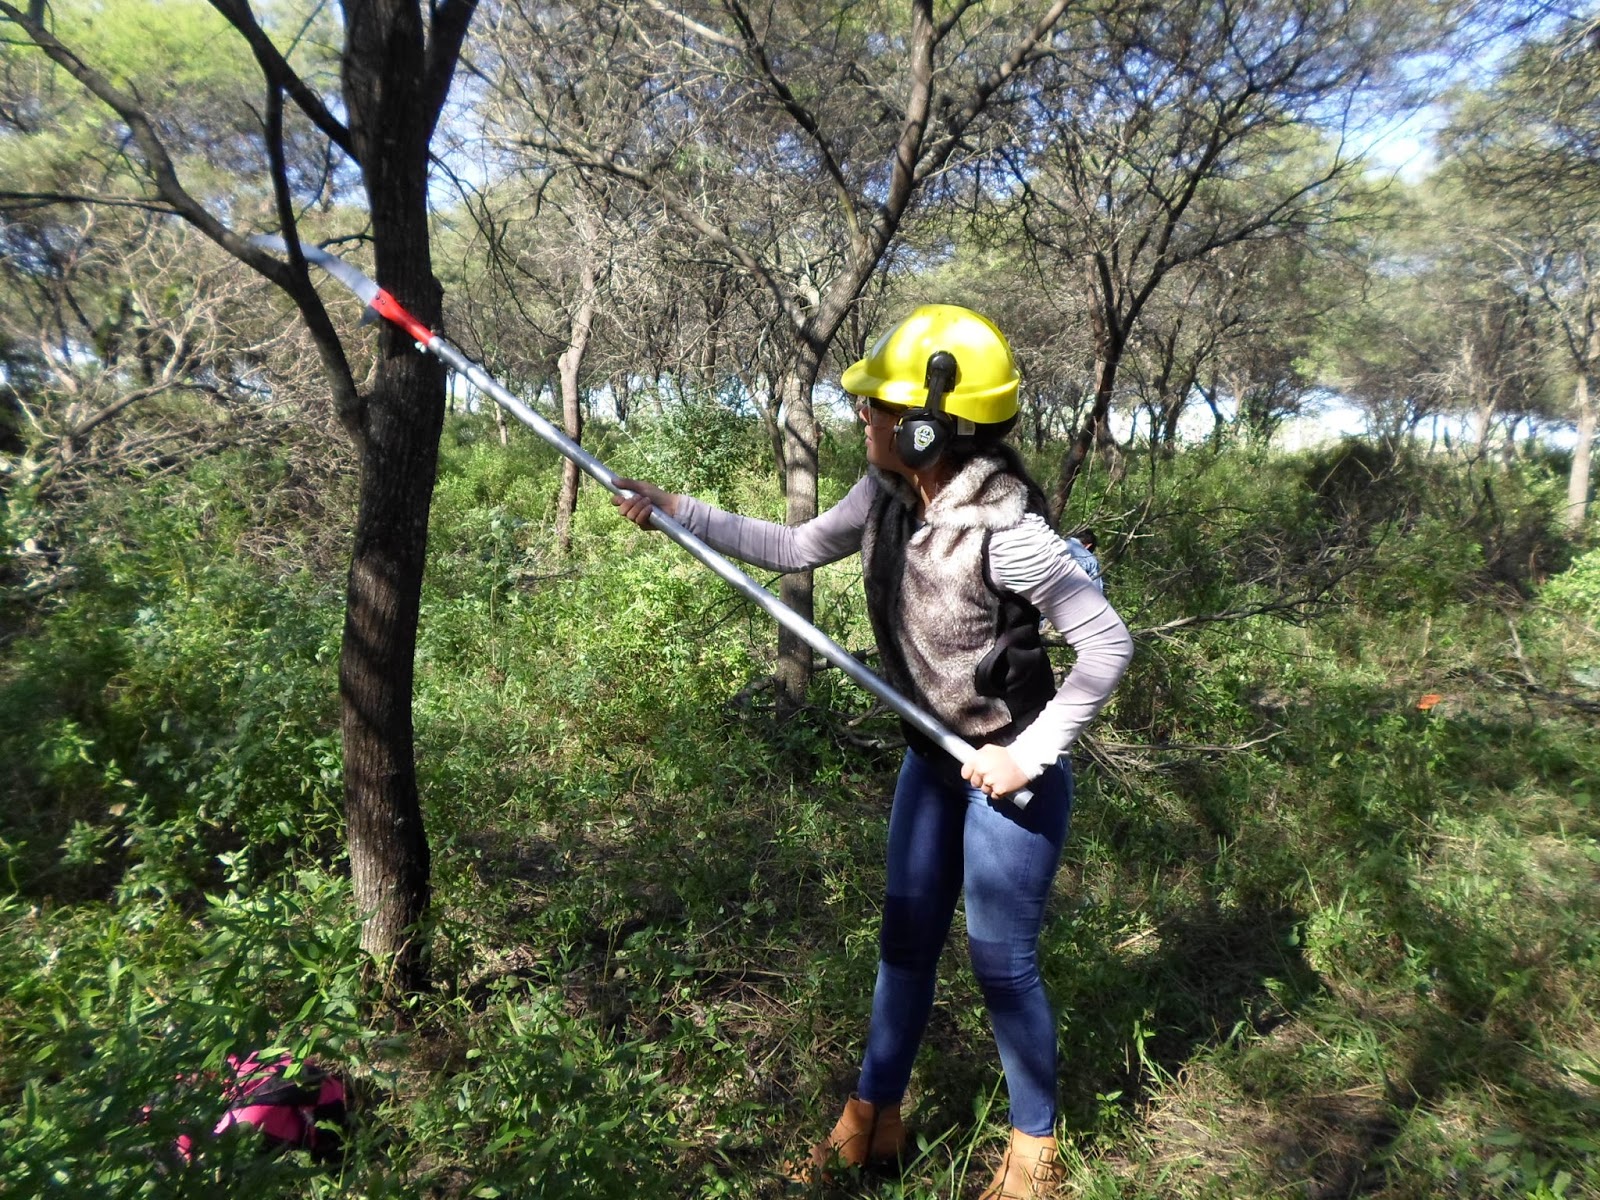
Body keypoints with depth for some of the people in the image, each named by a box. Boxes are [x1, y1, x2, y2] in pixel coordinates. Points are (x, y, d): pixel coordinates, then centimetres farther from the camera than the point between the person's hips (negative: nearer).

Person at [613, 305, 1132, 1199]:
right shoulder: (887, 496, -6)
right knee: (906, 938, 17)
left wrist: (1033, 754, -23)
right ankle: (874, 1120, 37)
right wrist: (678, 511, 4)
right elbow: (795, 548, 7)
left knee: (1002, 962, 7)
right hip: (933, 760, 7)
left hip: (1010, 773, -7)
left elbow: (1108, 645, -23)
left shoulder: (1005, 530, -28)